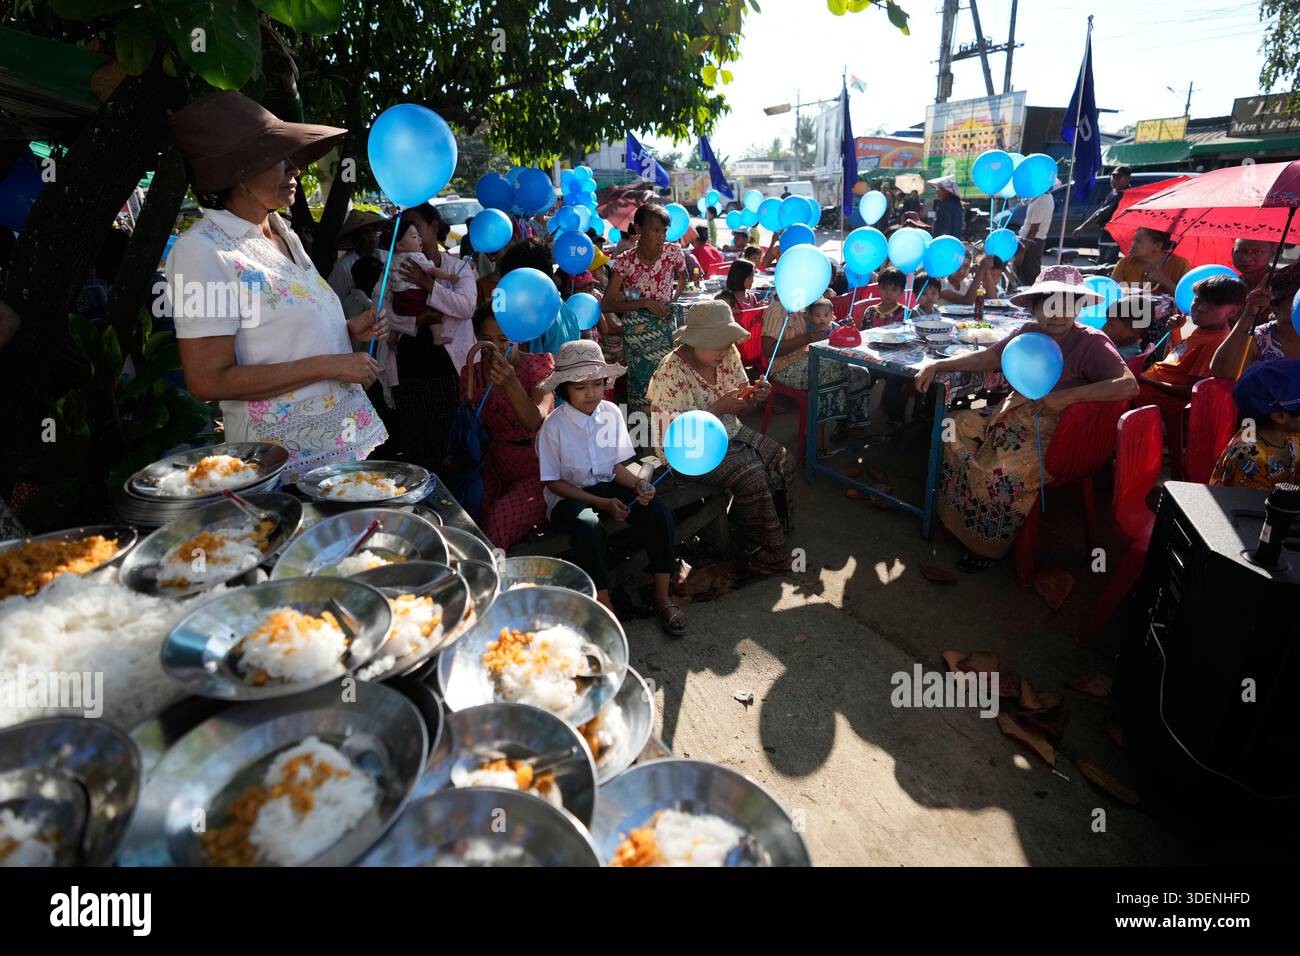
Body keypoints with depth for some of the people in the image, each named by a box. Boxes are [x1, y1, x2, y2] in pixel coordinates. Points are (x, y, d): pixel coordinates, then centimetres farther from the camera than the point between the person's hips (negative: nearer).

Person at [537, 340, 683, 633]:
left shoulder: (611, 413, -3)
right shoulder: (554, 425, -15)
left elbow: (617, 466, 5)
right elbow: (554, 482, -11)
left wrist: (638, 484, -18)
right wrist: (603, 503, -19)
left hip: (608, 485, 4)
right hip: (568, 496, -4)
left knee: (660, 512, -20)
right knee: (589, 527, -38)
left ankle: (662, 597, -6)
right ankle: (605, 608, -22)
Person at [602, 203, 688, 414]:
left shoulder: (673, 252, -3)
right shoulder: (625, 262, -9)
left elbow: (683, 278, 19)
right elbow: (607, 305, -11)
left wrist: (672, 299, 3)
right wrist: (645, 303, -17)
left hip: (666, 329, 2)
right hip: (636, 332, -2)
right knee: (641, 389, 2)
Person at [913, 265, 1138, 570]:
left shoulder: (1091, 343, -13)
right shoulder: (1030, 332, 5)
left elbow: (1129, 384, -24)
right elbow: (988, 357, 13)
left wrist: (1069, 396, -31)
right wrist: (937, 365, 4)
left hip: (1054, 434, -7)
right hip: (1015, 417, 8)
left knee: (1000, 472, -29)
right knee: (956, 425, -1)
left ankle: (989, 547, -3)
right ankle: (955, 515, 12)